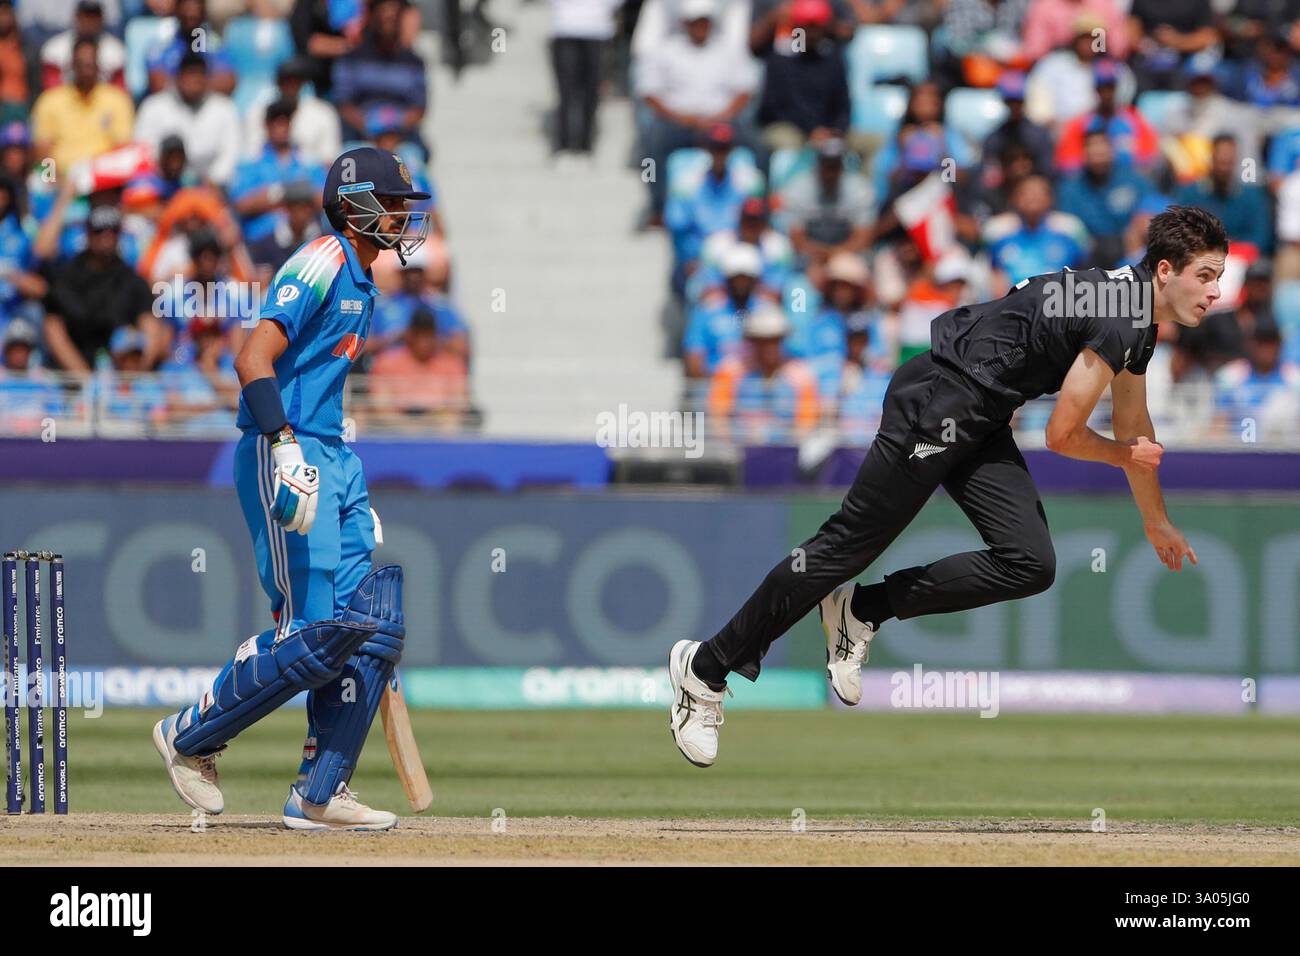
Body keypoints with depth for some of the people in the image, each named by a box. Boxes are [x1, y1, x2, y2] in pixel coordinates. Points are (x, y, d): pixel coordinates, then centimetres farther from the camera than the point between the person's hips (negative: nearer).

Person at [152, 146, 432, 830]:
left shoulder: (360, 283, 20)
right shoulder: (322, 264, -10)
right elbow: (255, 359, -21)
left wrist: (359, 508, 26)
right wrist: (286, 449, -32)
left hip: (334, 460, 10)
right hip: (287, 458, -10)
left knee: (373, 625, 3)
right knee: (314, 637, -13)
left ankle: (320, 794, 7)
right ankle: (190, 737, 5)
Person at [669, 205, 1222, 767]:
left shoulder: (1138, 327, 12)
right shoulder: (1116, 324, -20)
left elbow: (1136, 431, 29)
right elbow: (1062, 436, -14)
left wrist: (1157, 525, 39)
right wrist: (1124, 455, 6)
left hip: (980, 426, 9)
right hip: (937, 405, -9)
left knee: (1031, 566, -5)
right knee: (848, 546, -6)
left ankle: (861, 612, 6)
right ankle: (706, 667, 3)